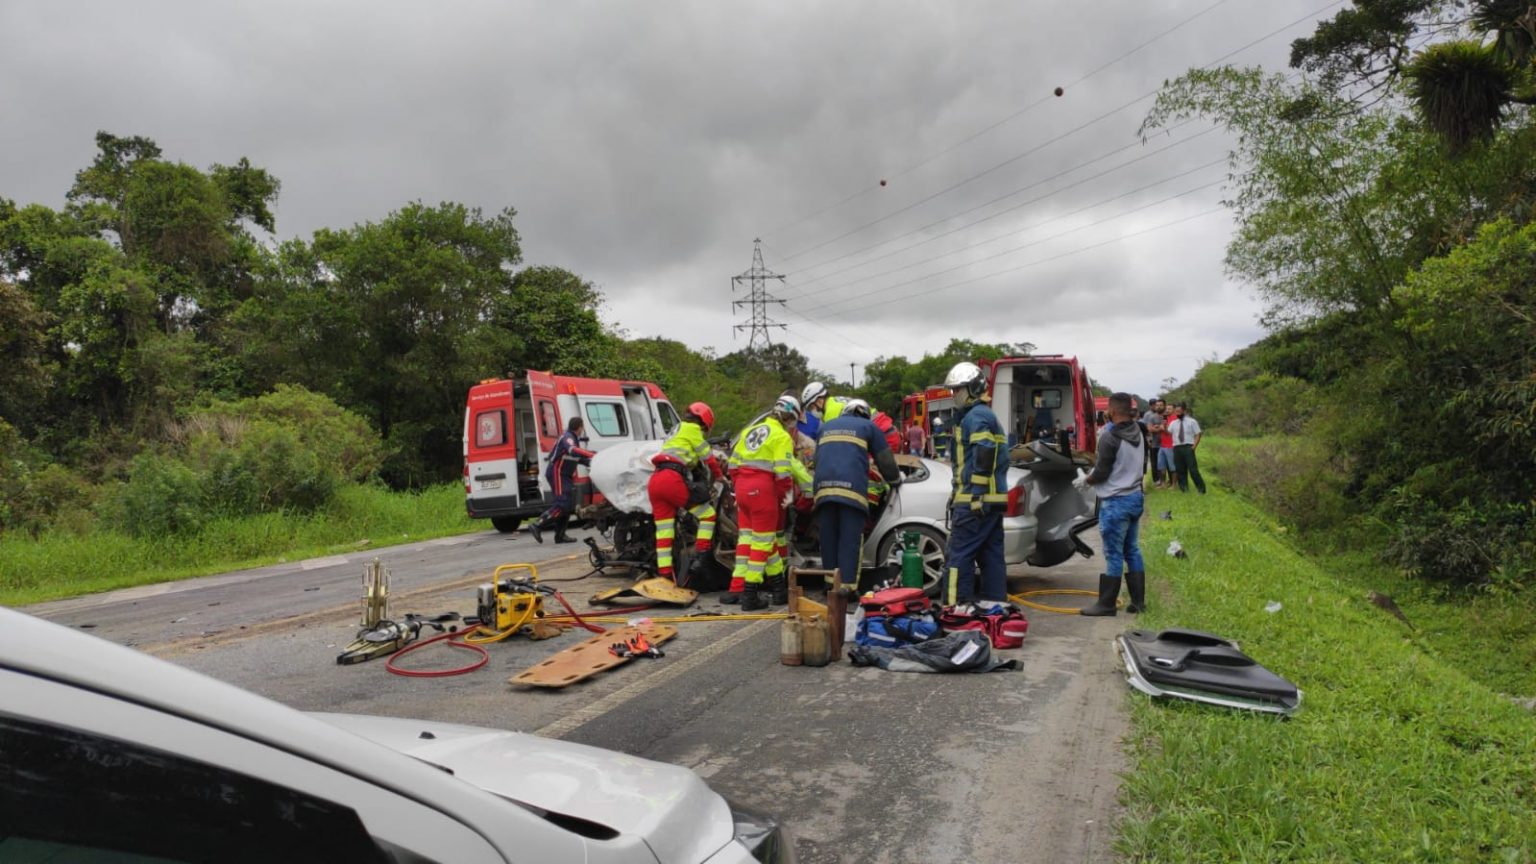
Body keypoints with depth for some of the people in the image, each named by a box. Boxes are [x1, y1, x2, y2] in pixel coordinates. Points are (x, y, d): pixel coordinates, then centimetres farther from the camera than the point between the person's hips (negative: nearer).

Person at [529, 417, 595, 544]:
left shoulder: (573, 439, 17)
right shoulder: (567, 438, -15)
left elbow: (578, 458, 22)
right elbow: (573, 450, -36)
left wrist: (593, 462, 8)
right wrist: (592, 454, -43)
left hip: (564, 475, 10)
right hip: (557, 473, -10)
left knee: (569, 505, 11)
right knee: (562, 504, -18)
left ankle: (560, 535, 15)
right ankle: (537, 526, -18)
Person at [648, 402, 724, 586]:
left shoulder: (678, 431, 35)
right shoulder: (691, 429, 9)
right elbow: (708, 457, 11)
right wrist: (720, 476, 24)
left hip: (655, 481, 9)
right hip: (672, 478, -9)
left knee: (663, 531, 7)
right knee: (708, 515, 1)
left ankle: (664, 576, 5)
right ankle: (699, 561, -6)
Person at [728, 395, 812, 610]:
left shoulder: (751, 430, 17)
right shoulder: (782, 436, -5)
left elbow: (733, 463, 17)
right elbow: (783, 471, -14)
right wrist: (788, 495, -1)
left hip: (742, 487, 7)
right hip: (763, 489, -7)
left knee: (747, 537, 13)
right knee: (762, 541, -1)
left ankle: (738, 588, 15)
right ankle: (750, 595, -2)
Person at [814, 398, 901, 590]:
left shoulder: (826, 427, 30)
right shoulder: (868, 426, 17)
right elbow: (885, 461, 17)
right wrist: (895, 479, 36)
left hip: (824, 488, 4)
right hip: (852, 489, -4)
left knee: (829, 541, 9)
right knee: (850, 542, -4)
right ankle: (848, 587, -8)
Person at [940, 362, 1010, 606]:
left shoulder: (976, 416, -10)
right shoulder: (988, 415, 22)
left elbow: (984, 458, -21)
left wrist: (976, 496, -24)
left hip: (975, 501, -10)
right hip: (994, 500, 10)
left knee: (960, 555, -8)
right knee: (992, 555, 10)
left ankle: (957, 607, -9)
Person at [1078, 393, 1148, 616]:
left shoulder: (1110, 439, -20)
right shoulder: (1139, 435, 7)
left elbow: (1101, 473, -16)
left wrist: (1085, 480, 3)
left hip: (1115, 501, -8)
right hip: (1135, 497, 8)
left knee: (1114, 554, -3)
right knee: (1132, 550, 14)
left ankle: (1106, 604, 4)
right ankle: (1138, 600, 18)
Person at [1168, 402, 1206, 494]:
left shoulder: (1192, 421, 2)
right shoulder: (1173, 423, 13)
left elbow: (1198, 435, 1)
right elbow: (1168, 433, 4)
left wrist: (1194, 447, -9)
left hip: (1188, 447, -4)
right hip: (1177, 448, 4)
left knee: (1193, 469, -6)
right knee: (1180, 469, 7)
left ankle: (1201, 488, 3)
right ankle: (1183, 487, 18)